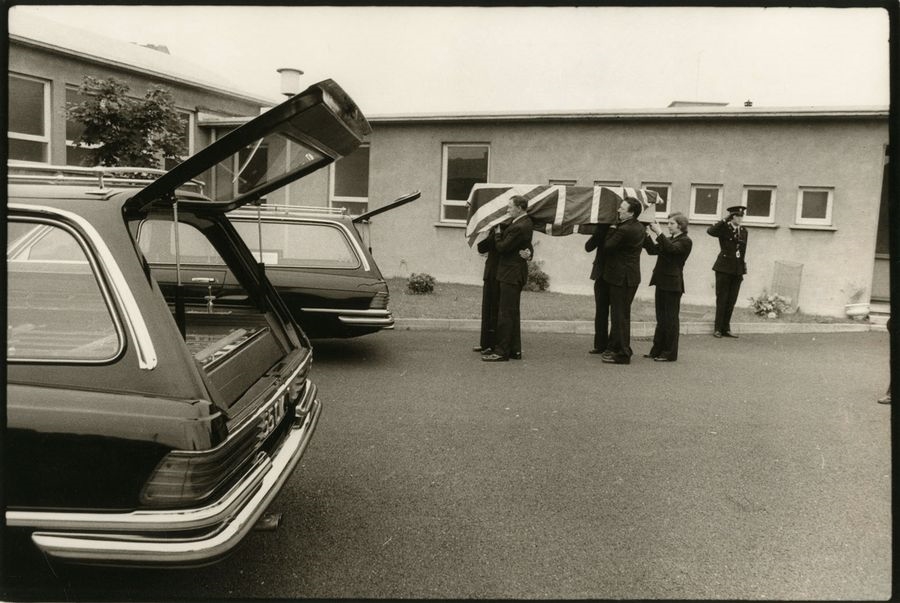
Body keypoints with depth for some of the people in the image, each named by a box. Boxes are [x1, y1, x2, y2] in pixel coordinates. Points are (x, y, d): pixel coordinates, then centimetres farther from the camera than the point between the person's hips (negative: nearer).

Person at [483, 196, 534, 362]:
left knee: (505, 313, -5)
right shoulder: (526, 223, 11)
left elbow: (502, 247, -18)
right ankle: (514, 349, 22)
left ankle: (502, 351, 0)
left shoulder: (519, 227, -21)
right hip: (512, 273, 10)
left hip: (511, 275, -10)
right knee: (512, 313, 15)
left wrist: (497, 234, -2)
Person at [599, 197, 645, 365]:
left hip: (622, 277, -10)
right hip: (630, 276, 10)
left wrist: (611, 229, -4)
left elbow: (607, 247, -15)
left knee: (620, 315, -3)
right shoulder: (638, 228, 9)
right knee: (619, 313, 17)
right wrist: (615, 229, 11)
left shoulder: (624, 230, -22)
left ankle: (623, 354, 4)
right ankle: (614, 347, 28)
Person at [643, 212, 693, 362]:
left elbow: (671, 248, -25)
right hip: (662, 282, 8)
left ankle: (670, 353, 5)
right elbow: (653, 250, 12)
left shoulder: (685, 241, -7)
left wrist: (659, 232, -25)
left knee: (670, 319, -2)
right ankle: (657, 350, 18)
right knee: (661, 319, 12)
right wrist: (648, 234, 1)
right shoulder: (669, 239, 18)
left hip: (673, 284, -8)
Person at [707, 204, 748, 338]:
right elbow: (710, 231, -25)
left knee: (731, 301, 7)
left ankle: (726, 329, 15)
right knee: (722, 299, 0)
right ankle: (718, 329, 8)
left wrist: (743, 269, 14)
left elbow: (743, 251, 16)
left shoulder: (744, 231, 12)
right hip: (724, 268, -5)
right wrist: (725, 220, -24)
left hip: (737, 270, 5)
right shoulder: (724, 229, -4)